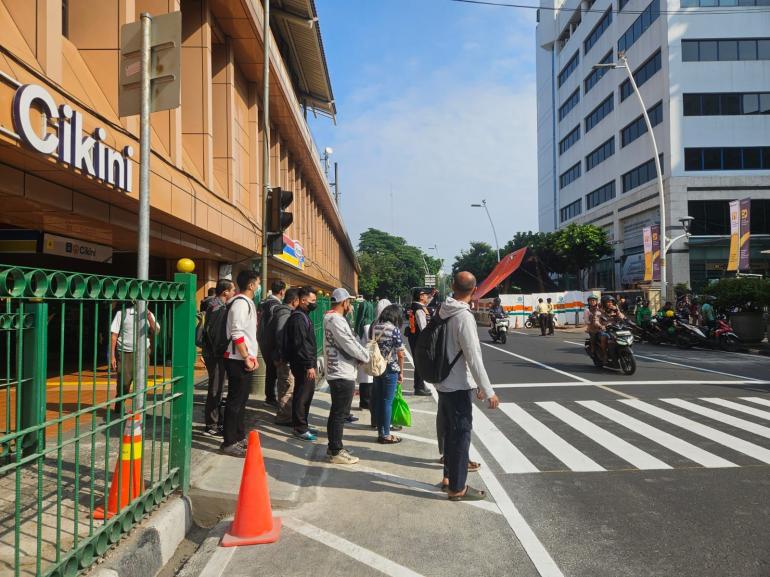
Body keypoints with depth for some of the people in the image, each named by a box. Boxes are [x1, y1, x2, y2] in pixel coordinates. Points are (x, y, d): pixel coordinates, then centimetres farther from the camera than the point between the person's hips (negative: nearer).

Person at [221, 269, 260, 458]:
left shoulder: (248, 302, 16)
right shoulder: (240, 302, -15)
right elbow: (237, 334, -22)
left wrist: (252, 355, 12)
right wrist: (247, 357, -19)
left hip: (245, 359, 10)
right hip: (238, 360, -10)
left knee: (241, 399, 17)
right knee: (235, 401, -3)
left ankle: (239, 437, 27)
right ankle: (229, 443, 5)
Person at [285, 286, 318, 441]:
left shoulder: (304, 316, 17)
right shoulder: (298, 318, -15)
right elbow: (300, 344, -22)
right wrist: (309, 365, -22)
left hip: (306, 364, 10)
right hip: (303, 364, -10)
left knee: (308, 393, 17)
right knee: (302, 396, -5)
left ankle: (302, 424, 28)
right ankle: (300, 429, 2)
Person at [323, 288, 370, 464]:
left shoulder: (330, 317, 14)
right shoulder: (336, 320, -18)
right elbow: (350, 345, -20)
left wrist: (360, 356, 2)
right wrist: (367, 357, -6)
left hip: (337, 373, 11)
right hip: (343, 375, -11)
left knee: (336, 413, 18)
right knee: (339, 414, -2)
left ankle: (334, 447, 28)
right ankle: (336, 452, 6)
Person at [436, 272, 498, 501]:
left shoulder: (444, 312, 5)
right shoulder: (464, 317, -22)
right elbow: (473, 358, -24)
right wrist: (488, 390, -18)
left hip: (444, 382, 9)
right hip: (459, 386, -8)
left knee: (451, 431, 19)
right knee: (461, 435, 1)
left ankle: (448, 477, 31)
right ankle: (457, 488, 10)